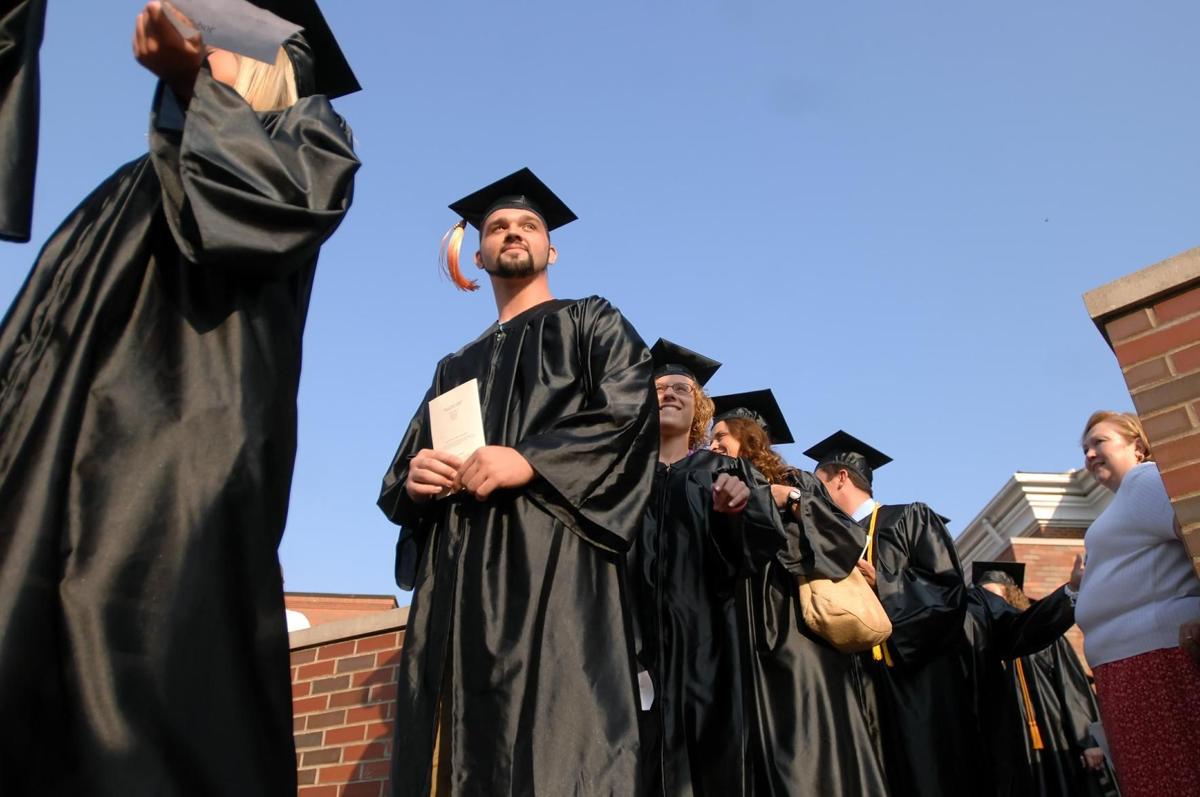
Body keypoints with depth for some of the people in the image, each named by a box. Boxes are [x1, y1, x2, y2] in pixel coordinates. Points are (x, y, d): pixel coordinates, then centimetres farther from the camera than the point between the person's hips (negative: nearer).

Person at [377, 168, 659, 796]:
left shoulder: (592, 324, 17)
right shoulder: (456, 368, 29)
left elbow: (632, 414, -2)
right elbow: (398, 481, 22)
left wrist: (530, 462, -16)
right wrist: (412, 479, -4)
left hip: (552, 551, -4)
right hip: (457, 570, 5)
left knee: (554, 746, -15)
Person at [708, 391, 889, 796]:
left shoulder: (797, 482, 7)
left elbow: (850, 537, -3)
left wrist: (793, 501, -10)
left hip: (801, 635, -4)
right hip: (753, 646, 5)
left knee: (814, 759, -10)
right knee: (770, 759, 1)